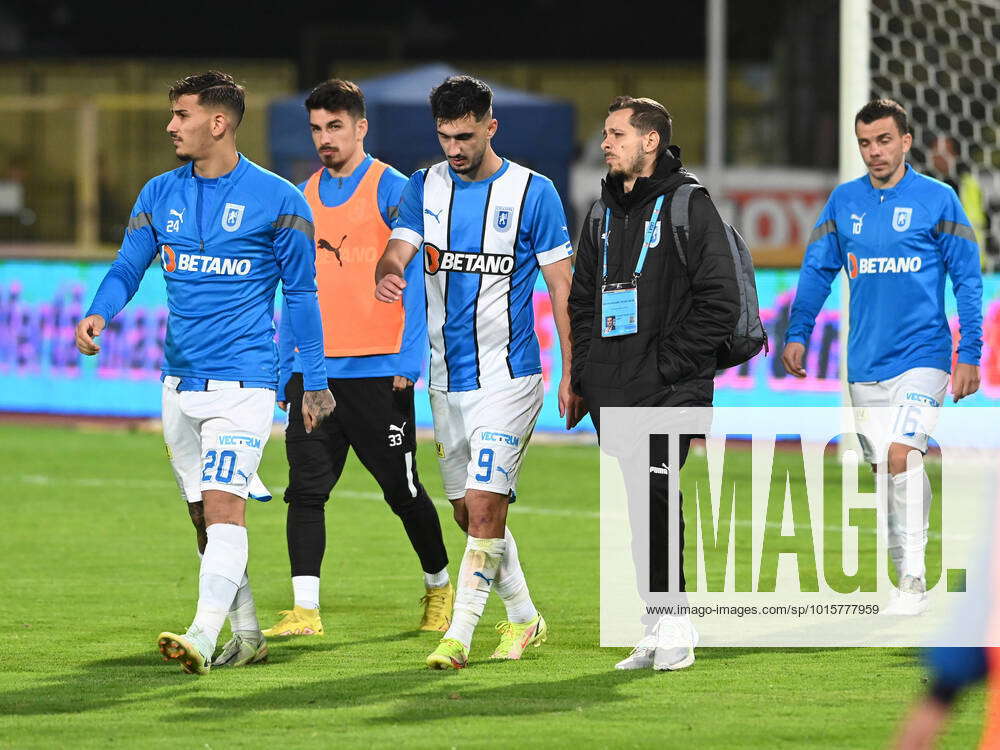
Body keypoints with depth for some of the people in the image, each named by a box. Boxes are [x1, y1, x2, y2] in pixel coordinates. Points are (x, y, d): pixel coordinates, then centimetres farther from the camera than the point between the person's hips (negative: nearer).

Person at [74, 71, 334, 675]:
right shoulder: (160, 195, 9)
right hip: (181, 384, 6)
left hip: (243, 382, -6)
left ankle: (204, 637, -29)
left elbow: (301, 294, 1)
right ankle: (248, 636, 22)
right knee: (204, 516, 10)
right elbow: (128, 267, 8)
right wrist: (99, 312, -15)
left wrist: (315, 382, 4)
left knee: (223, 504, -19)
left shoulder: (278, 200, -5)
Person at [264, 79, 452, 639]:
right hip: (314, 371, 5)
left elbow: (416, 278, -7)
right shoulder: (304, 197, 12)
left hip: (378, 371, -5)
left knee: (402, 488, 6)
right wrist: (284, 369, 13)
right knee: (306, 488, -6)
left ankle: (439, 586, 27)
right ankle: (305, 610, -8)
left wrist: (409, 358, -15)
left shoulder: (392, 190, -5)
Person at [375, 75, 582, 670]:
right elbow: (398, 249, -6)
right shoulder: (425, 187, 7)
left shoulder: (533, 192, -5)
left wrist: (573, 374, -7)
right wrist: (388, 275, -31)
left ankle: (459, 635, -12)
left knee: (485, 504, -14)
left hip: (508, 375, -5)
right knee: (469, 511, 12)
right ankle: (524, 618, 28)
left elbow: (562, 287, -3)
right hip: (447, 377, 5)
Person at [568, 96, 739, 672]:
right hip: (613, 396, 7)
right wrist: (584, 374, 13)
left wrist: (669, 362, -14)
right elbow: (582, 300, 25)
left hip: (670, 388, -7)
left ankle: (673, 628, -12)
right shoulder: (604, 213, 17)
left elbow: (721, 302, -11)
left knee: (651, 495, -17)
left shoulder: (688, 206, -5)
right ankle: (660, 632, 11)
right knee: (640, 508, 6)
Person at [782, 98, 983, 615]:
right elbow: (816, 270, 12)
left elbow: (967, 280, -2)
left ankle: (912, 581, -17)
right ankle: (905, 577, 19)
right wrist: (796, 334, 3)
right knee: (885, 469, 8)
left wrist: (970, 354, -6)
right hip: (865, 362, 5)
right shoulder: (843, 201, 7)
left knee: (901, 455, -20)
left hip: (920, 355, -5)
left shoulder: (937, 200, -4)